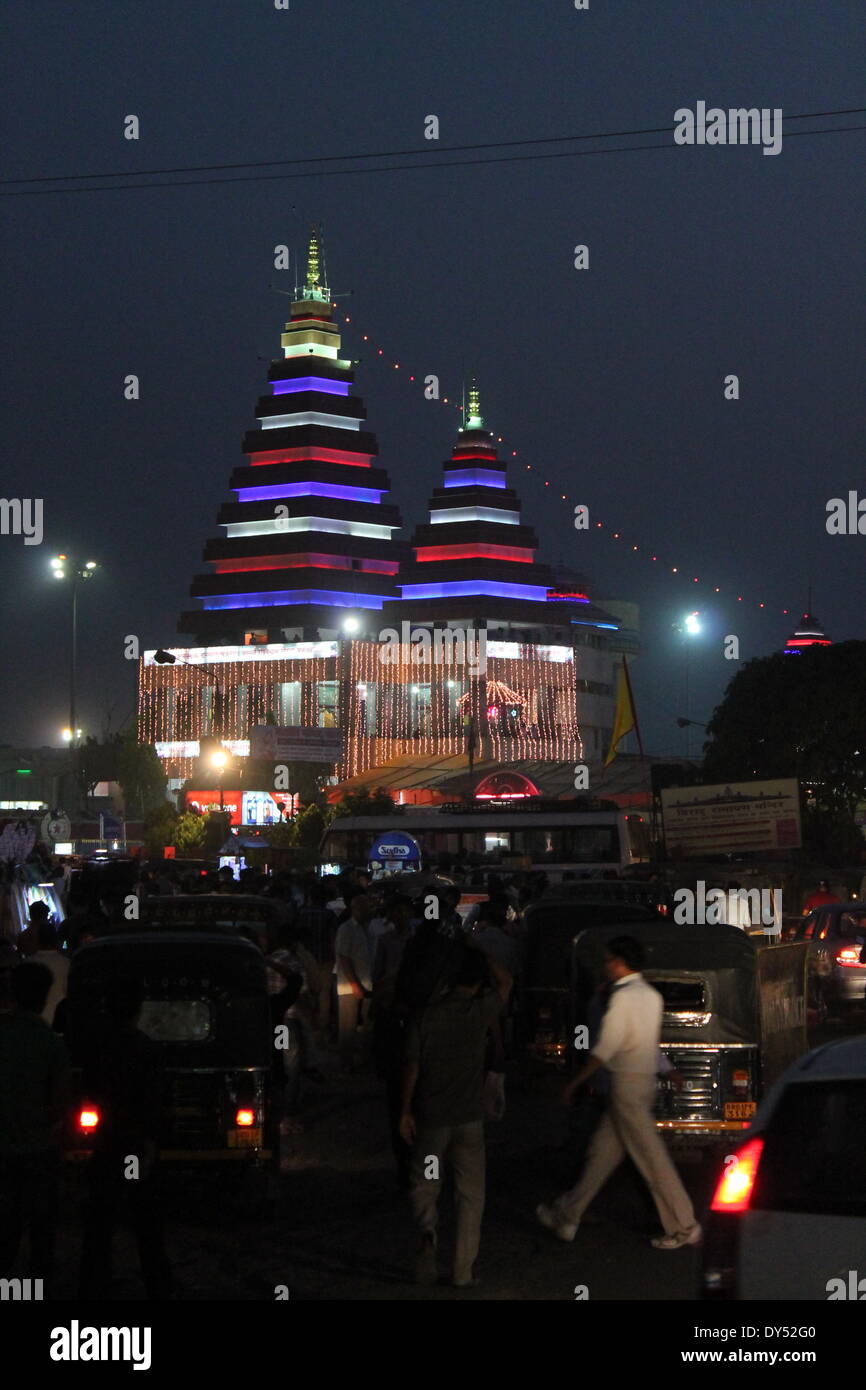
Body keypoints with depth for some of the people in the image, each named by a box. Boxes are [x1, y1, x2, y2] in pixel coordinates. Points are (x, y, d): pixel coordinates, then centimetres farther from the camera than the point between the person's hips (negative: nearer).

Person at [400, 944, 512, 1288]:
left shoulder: (426, 1015, -5)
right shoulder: (480, 1012, -8)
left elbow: (412, 1066, -2)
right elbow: (506, 981, 10)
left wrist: (406, 1111, 6)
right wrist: (476, 950, 12)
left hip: (430, 1117, 1)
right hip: (469, 1118, -1)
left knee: (424, 1185, 14)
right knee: (470, 1194, 8)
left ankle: (426, 1231, -15)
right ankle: (464, 1271, 6)